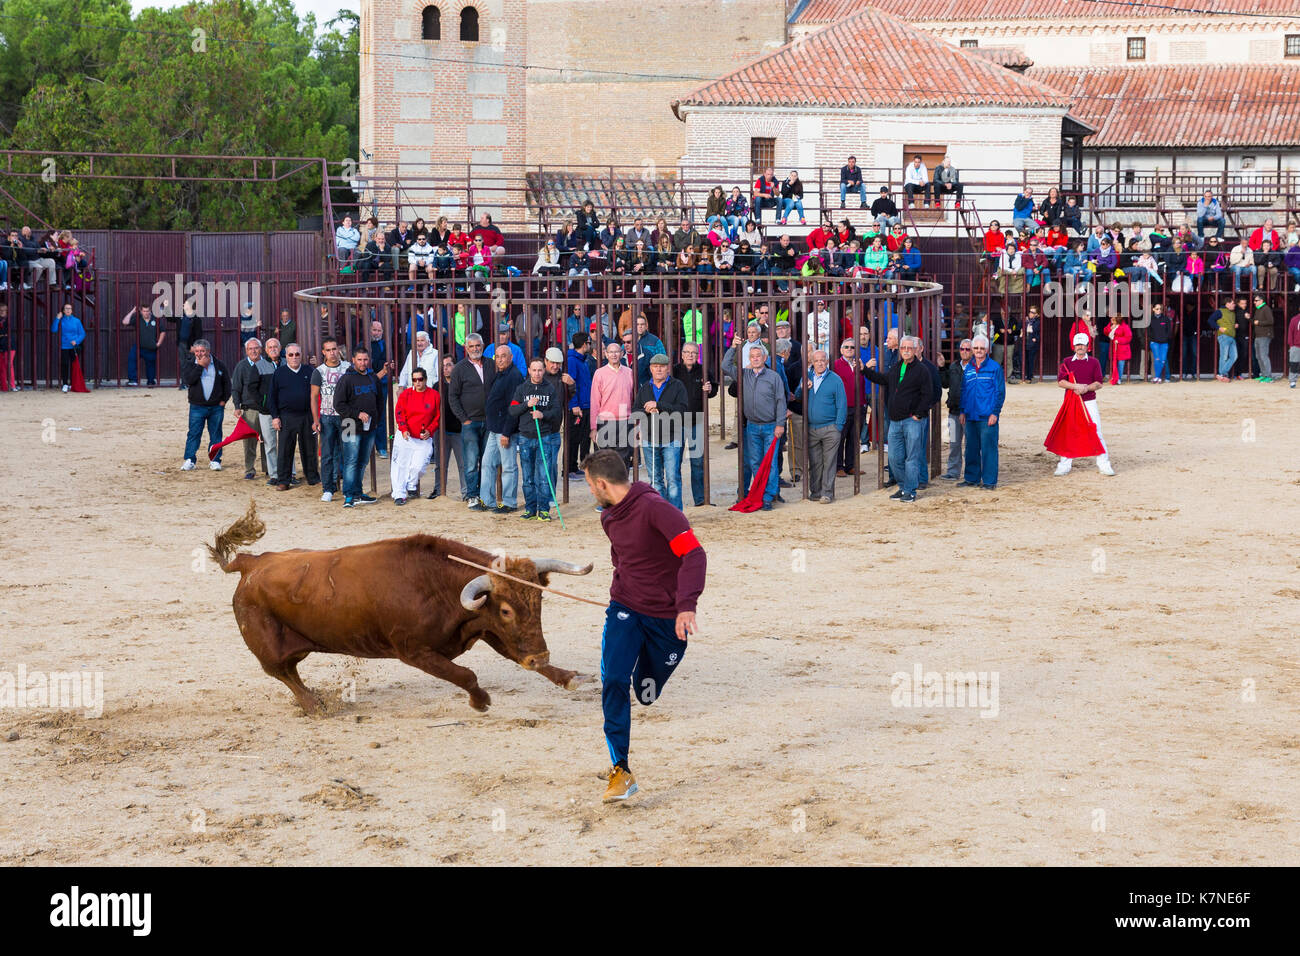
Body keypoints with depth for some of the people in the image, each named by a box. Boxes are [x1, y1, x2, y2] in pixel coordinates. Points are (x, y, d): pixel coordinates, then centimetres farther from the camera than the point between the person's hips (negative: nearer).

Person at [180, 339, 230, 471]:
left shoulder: (218, 364, 5)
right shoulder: (190, 364, 2)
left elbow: (227, 383, 11)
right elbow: (188, 380, -15)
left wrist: (224, 400, 3)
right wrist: (200, 365, -16)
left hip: (216, 406, 1)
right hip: (197, 406, -1)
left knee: (215, 435, 5)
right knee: (193, 434, -4)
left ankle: (215, 460, 12)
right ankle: (189, 461, -1)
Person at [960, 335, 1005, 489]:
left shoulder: (994, 367, -2)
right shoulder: (968, 368, 13)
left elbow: (1000, 392, -4)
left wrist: (995, 413, -10)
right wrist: (963, 411, 13)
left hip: (987, 417, -5)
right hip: (970, 416, 5)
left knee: (988, 448, -4)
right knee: (971, 448, 10)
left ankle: (989, 481, 1)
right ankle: (972, 478, 19)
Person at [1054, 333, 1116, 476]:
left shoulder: (1094, 362, 6)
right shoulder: (1067, 362, 7)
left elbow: (1099, 383, 0)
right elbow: (1060, 381, -1)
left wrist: (1086, 388, -17)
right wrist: (1075, 386, -17)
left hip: (1089, 401, -1)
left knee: (1096, 432, -6)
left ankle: (1103, 464, -2)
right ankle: (1065, 465, 10)